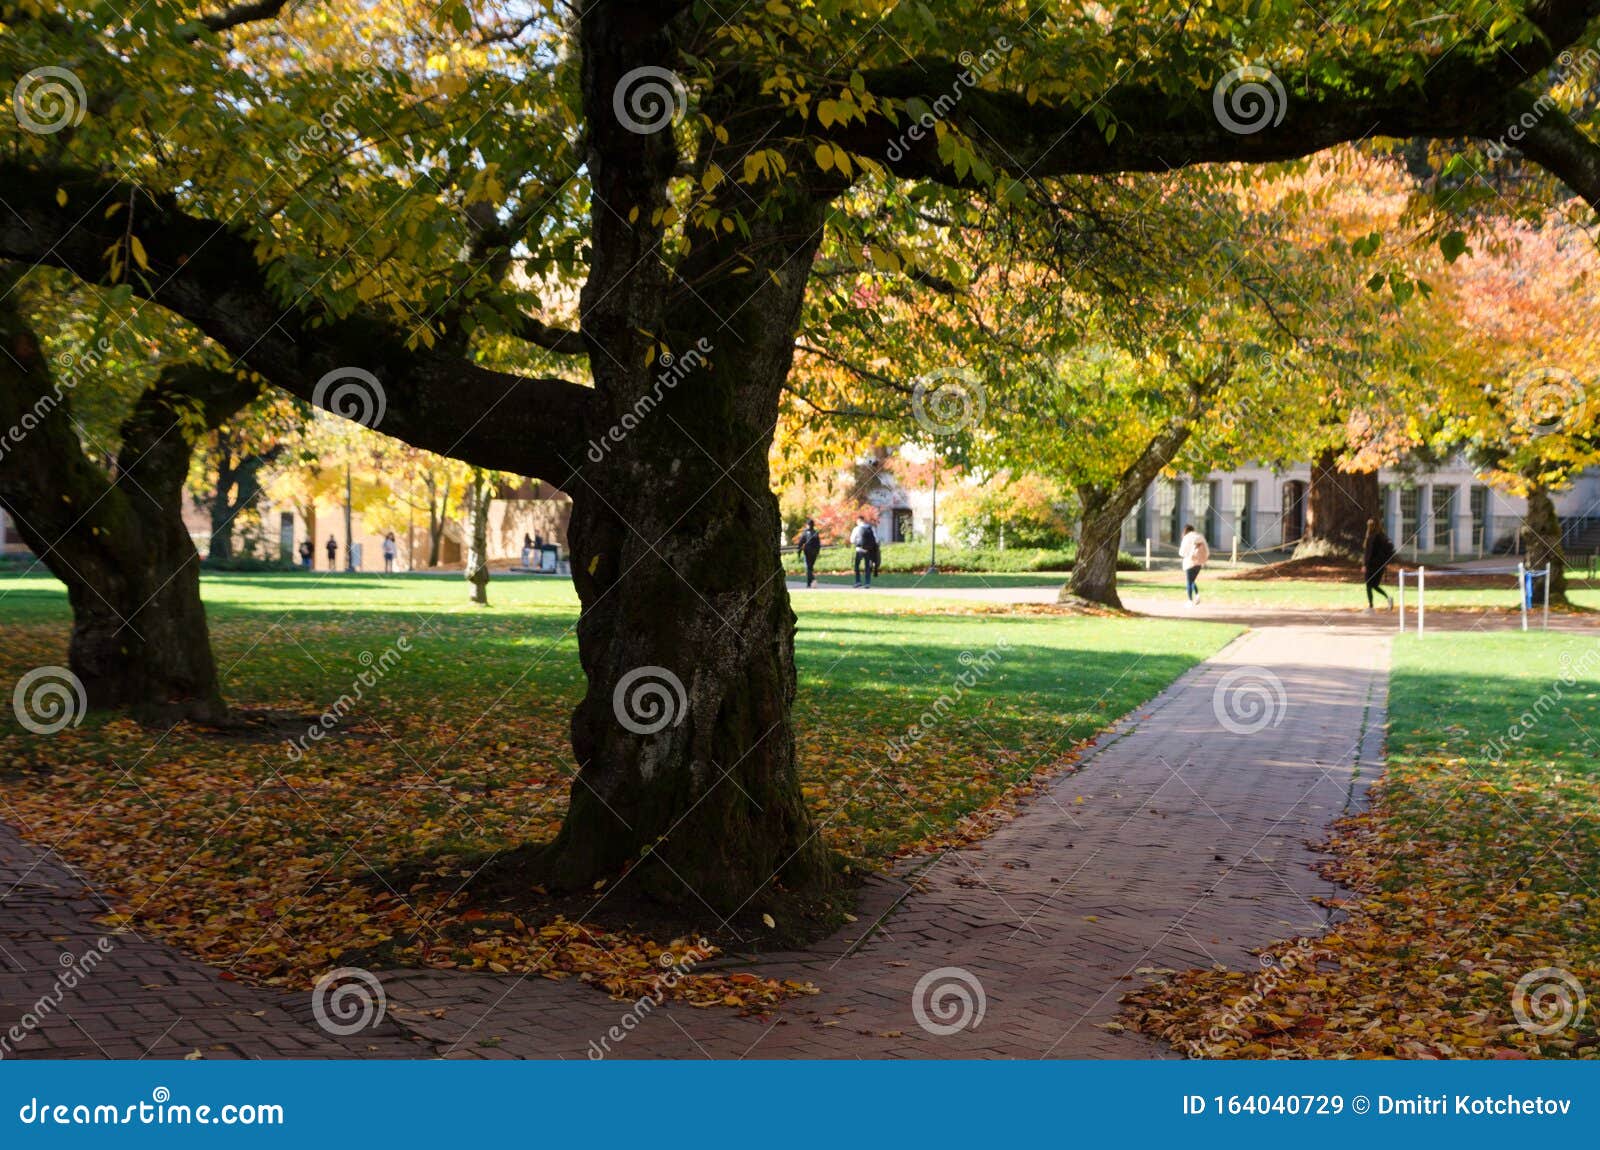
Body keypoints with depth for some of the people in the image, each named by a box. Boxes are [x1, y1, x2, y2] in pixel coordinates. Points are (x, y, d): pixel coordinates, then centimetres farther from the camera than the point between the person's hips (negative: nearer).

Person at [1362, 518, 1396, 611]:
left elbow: (1368, 552, -19)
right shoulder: (1382, 536, 8)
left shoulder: (1371, 537, -16)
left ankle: (1370, 606, 2)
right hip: (1381, 564, 7)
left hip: (1372, 564, -7)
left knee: (1369, 586, 2)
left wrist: (1365, 565, -17)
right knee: (1375, 585, 19)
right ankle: (1388, 598, 0)